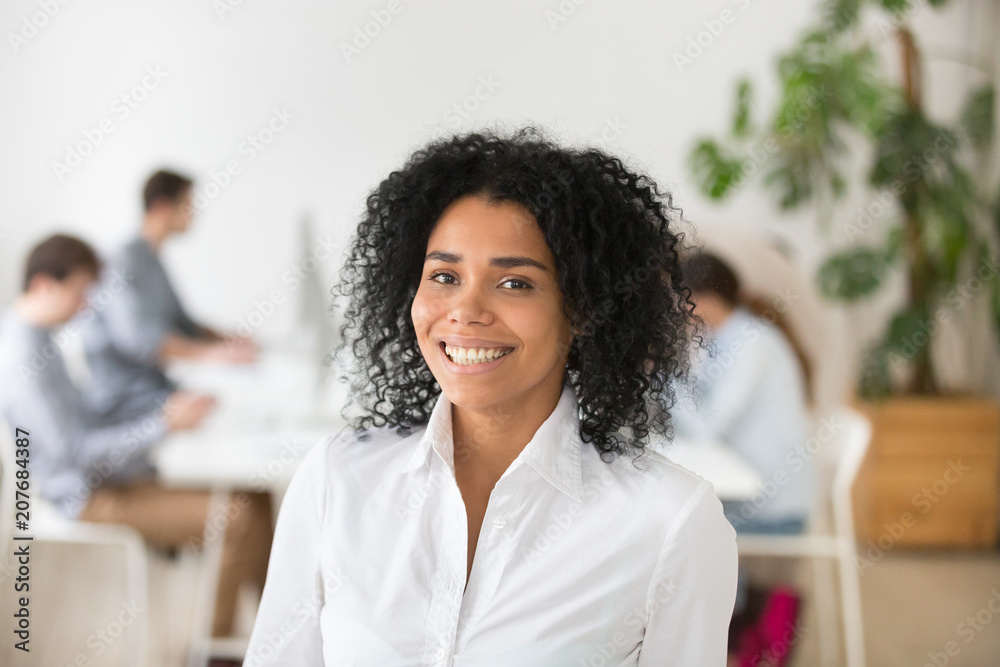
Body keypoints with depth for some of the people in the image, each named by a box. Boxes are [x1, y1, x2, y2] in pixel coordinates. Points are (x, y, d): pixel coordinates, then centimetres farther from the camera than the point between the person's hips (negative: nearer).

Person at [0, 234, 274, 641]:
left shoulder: (33, 333, 8)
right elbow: (73, 451, -24)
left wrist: (168, 412, 9)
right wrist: (163, 423, -22)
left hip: (108, 468, 11)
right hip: (89, 496, -10)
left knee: (256, 495, 4)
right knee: (237, 517, -21)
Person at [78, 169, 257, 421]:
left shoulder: (152, 261, 17)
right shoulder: (126, 261, -16)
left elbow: (181, 323, 22)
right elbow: (138, 335, -30)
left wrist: (227, 340, 4)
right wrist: (209, 352, -39)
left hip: (153, 383, 10)